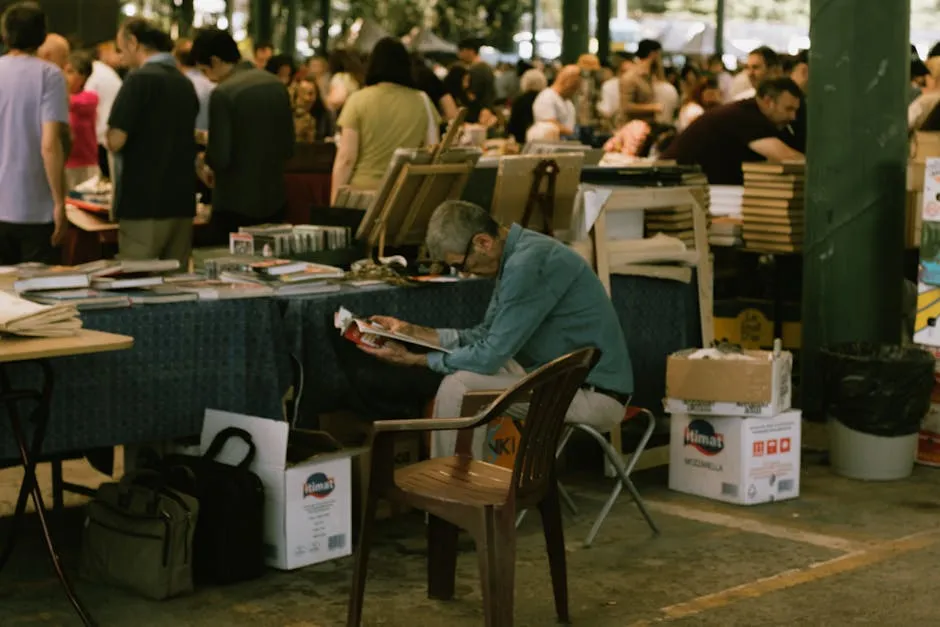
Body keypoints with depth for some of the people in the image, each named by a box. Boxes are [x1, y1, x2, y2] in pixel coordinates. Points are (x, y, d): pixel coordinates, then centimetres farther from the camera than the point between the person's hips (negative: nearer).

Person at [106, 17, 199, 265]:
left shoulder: (140, 80, -10)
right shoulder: (186, 84, 12)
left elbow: (116, 141, -14)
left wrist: (109, 137, 6)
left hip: (143, 203, -7)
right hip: (182, 203, 7)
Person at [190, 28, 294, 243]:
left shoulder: (223, 93, -16)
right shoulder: (276, 85, 5)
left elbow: (219, 158, -17)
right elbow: (289, 148, 10)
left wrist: (206, 165, 4)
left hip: (236, 205, -6)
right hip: (275, 201, 6)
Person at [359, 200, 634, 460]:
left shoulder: (528, 264, -23)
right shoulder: (515, 253, 8)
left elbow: (490, 356, -20)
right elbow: (484, 336, 14)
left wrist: (414, 360, -10)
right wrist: (412, 331, 10)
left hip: (595, 394, -10)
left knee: (459, 386, -16)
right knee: (461, 370, 18)